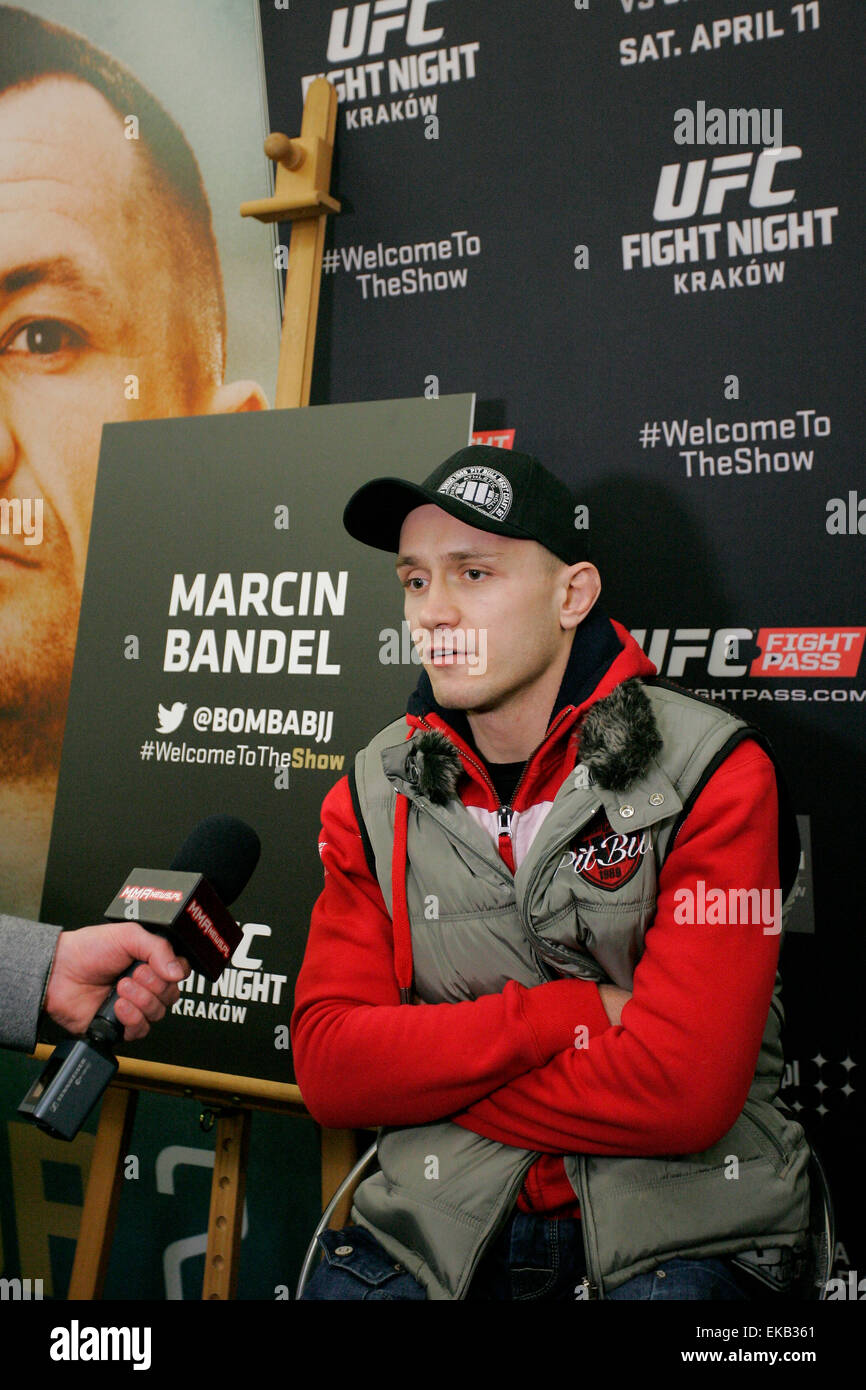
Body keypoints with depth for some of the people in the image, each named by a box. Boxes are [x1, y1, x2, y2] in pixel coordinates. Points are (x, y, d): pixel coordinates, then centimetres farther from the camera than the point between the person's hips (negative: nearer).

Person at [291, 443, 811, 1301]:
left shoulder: (712, 776, -10)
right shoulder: (374, 796, 2)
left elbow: (682, 1087, -17)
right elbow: (328, 1068, -5)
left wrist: (424, 1081, -9)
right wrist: (572, 1013, -15)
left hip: (682, 1223, -2)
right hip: (443, 1221, 3)